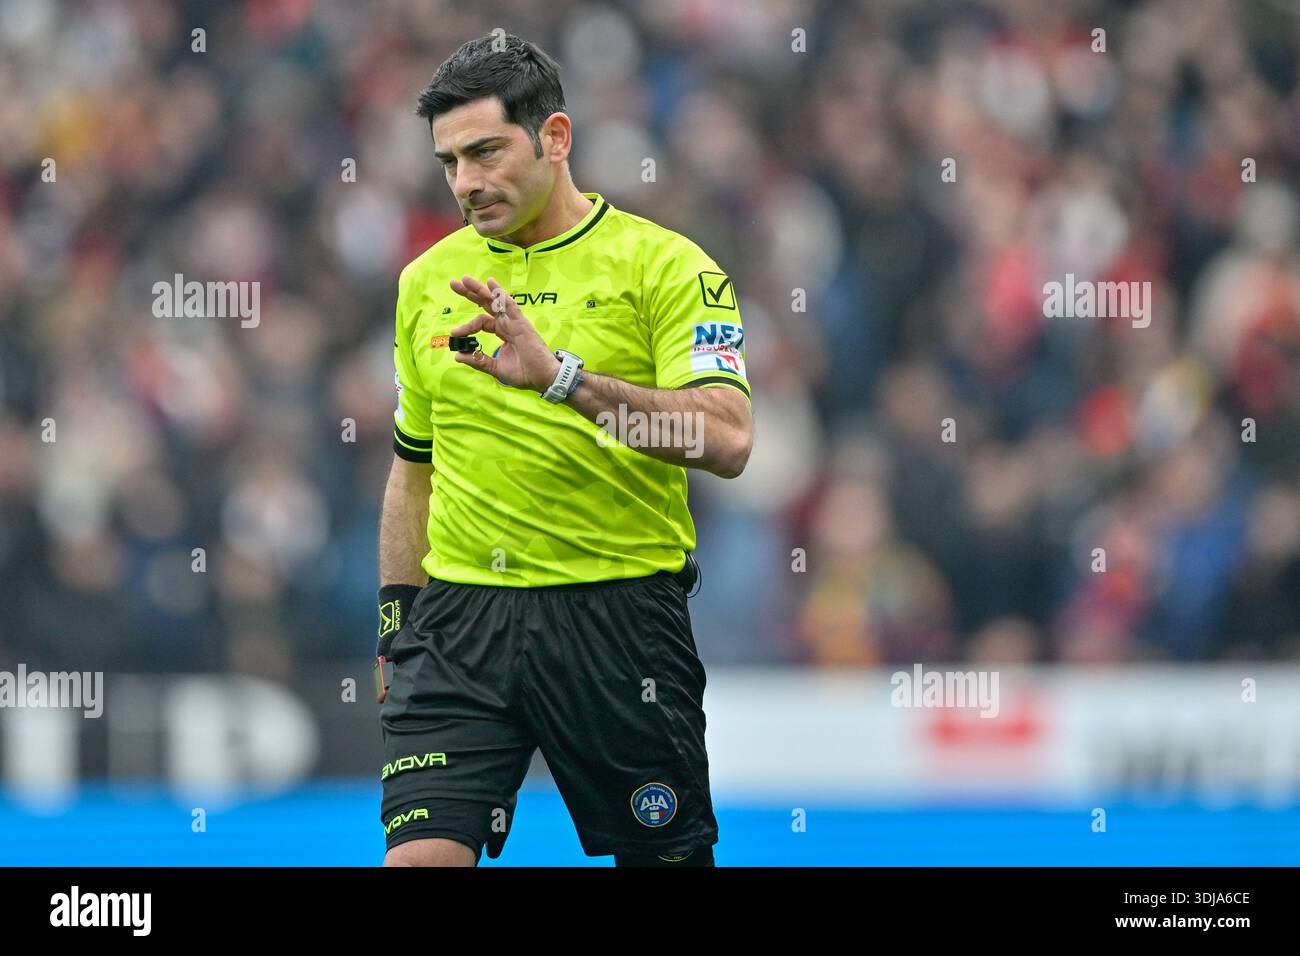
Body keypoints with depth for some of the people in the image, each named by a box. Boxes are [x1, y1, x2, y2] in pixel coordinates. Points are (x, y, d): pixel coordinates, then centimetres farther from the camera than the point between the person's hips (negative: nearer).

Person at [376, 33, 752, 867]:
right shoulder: (429, 280, 12)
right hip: (462, 615, 3)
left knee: (668, 856, 5)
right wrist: (396, 626, 17)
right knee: (420, 856, -13)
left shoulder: (664, 265, -5)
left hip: (621, 617, -3)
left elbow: (727, 440, -19)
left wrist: (560, 373, -28)